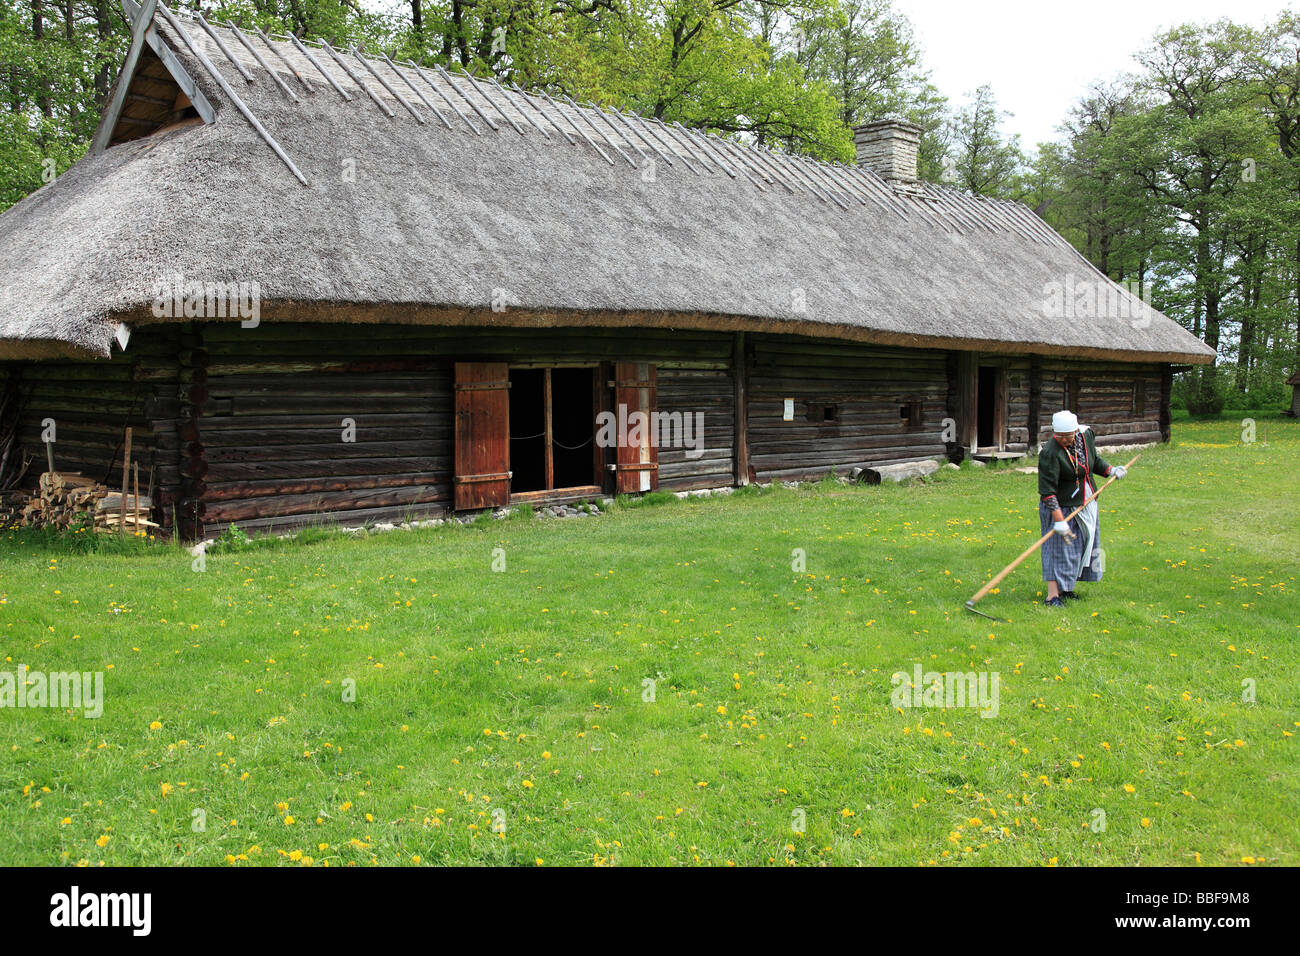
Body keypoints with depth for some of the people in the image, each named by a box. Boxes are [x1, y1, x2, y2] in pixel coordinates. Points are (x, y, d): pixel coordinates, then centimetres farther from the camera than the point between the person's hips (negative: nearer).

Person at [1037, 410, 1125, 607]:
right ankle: (1053, 595, -6)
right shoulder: (1050, 453, -26)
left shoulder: (1085, 435, -5)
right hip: (1061, 506, -7)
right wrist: (1058, 520, -32)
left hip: (1086, 503, 7)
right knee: (1059, 547, -9)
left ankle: (1065, 589, 25)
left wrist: (1110, 470, 0)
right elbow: (1047, 491, -28)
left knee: (1084, 545, 14)